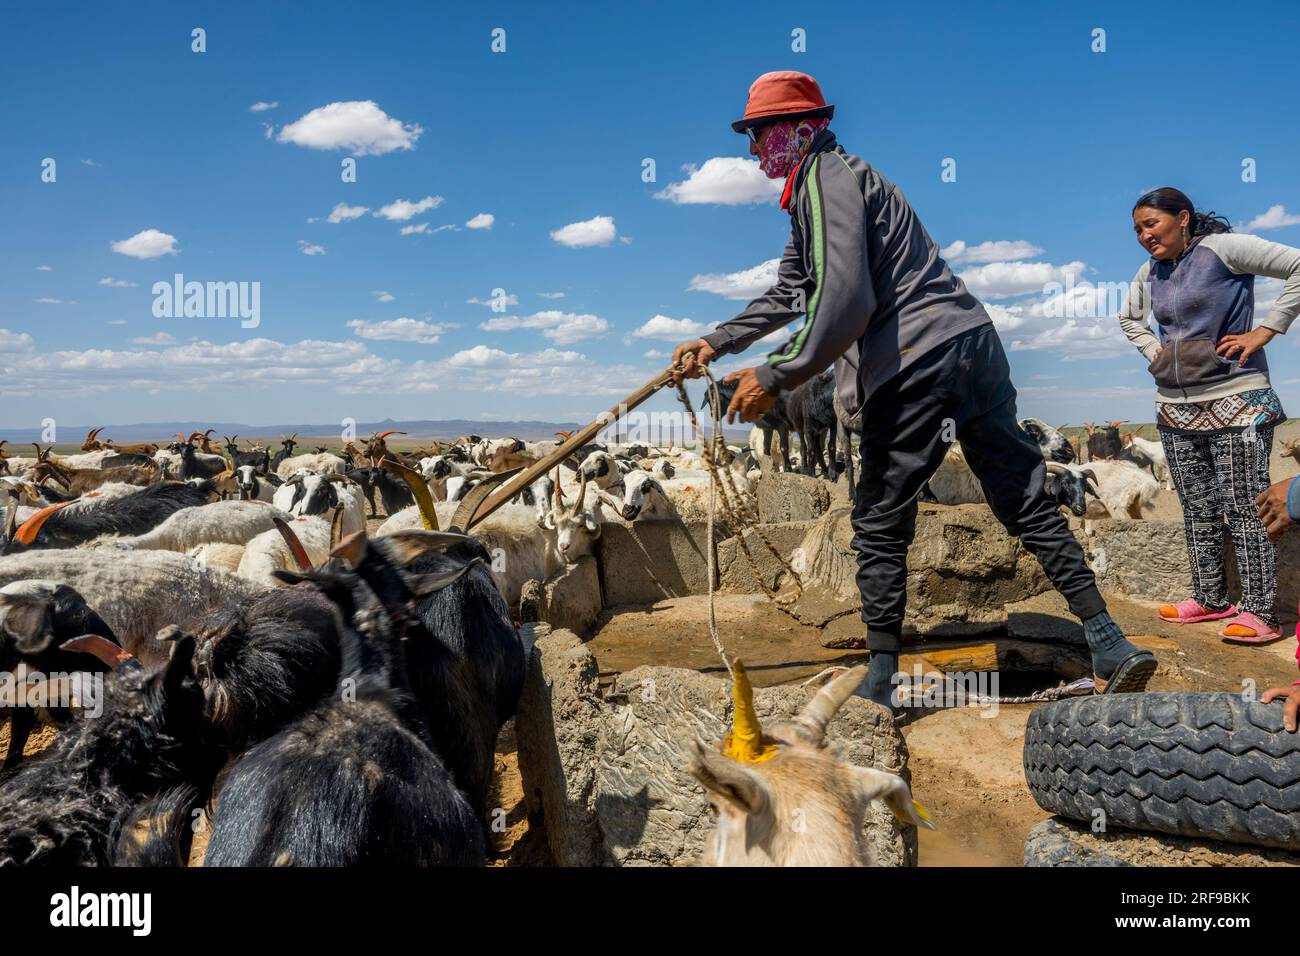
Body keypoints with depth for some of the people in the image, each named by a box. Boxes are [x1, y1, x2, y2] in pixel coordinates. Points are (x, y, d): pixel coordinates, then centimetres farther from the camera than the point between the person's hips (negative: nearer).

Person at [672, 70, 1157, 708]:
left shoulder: (828, 179, -5)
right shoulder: (814, 189, 26)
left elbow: (844, 302, -18)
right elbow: (790, 293, 33)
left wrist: (774, 377, -14)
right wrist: (716, 343, 31)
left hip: (914, 364, -10)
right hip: (971, 345, 10)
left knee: (880, 524, 2)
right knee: (1026, 503, 10)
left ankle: (879, 684, 11)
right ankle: (1110, 646, 11)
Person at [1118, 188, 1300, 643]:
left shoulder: (1222, 249, -9)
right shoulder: (1151, 272, 12)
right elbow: (1129, 317, 30)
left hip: (1234, 403, -7)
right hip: (1175, 407, 7)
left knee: (1244, 508, -5)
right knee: (1197, 510, 11)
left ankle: (1259, 612, -1)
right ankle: (1210, 599, 20)